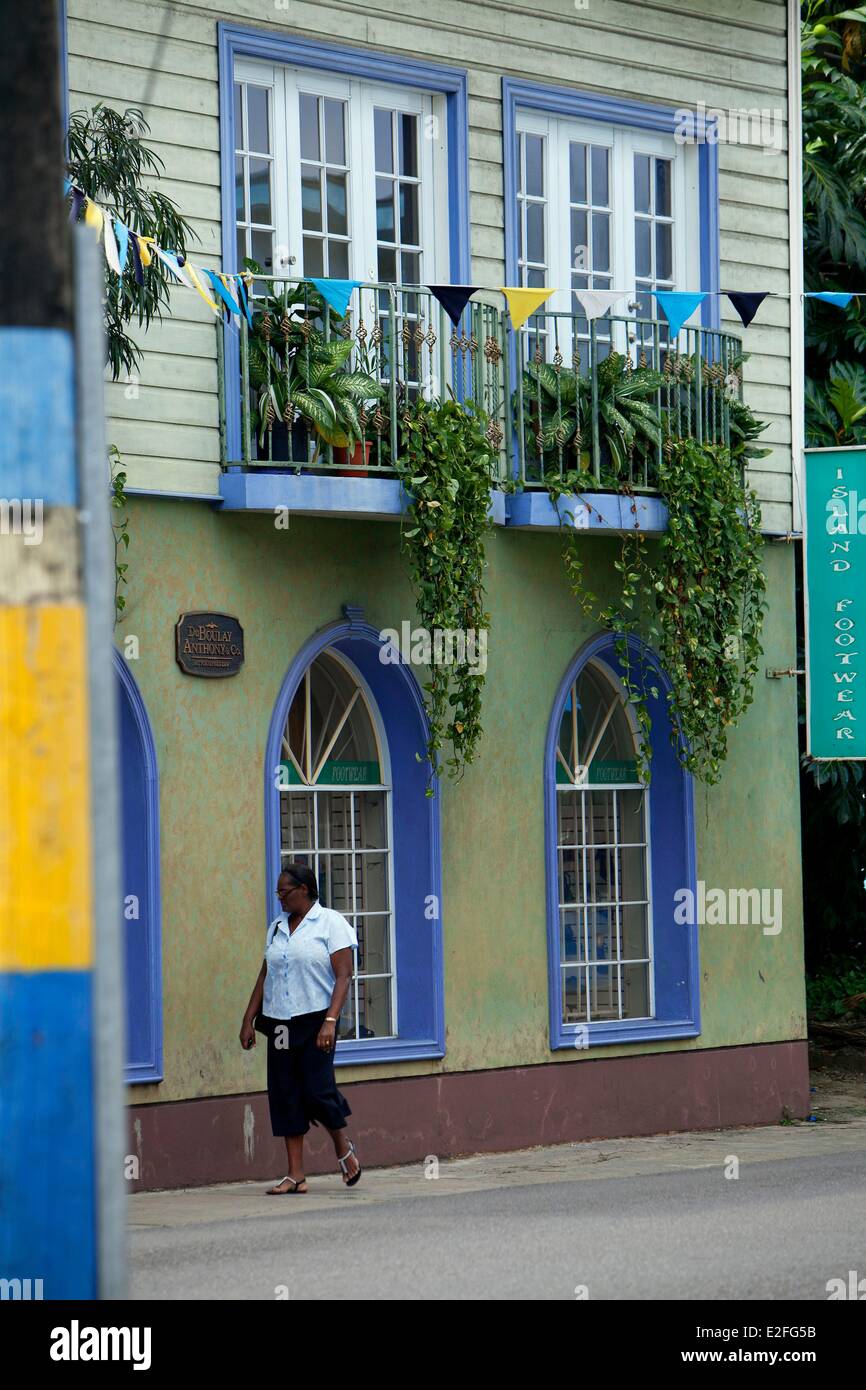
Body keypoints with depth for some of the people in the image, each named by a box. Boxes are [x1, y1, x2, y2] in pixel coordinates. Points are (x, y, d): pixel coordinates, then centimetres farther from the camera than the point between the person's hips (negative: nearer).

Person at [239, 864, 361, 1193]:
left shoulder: (330, 923, -4)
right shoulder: (277, 927, 14)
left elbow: (343, 975, -10)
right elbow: (265, 976, 17)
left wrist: (330, 1021, -19)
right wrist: (249, 1020, 11)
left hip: (315, 1020, -6)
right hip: (280, 1023, 6)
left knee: (316, 1090, -11)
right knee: (285, 1096, 2)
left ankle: (343, 1147, 17)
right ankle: (295, 1176, 5)